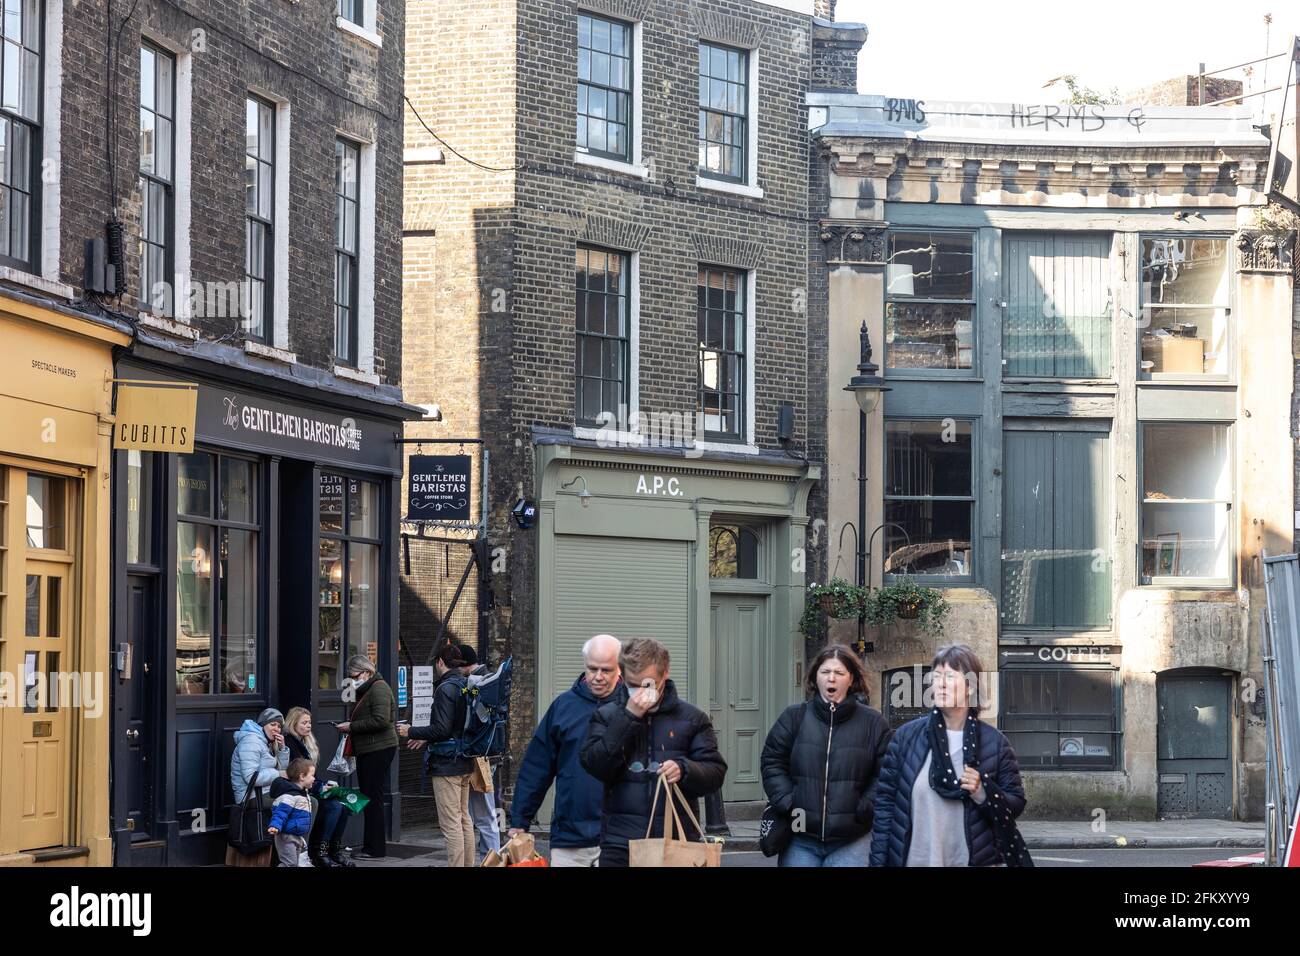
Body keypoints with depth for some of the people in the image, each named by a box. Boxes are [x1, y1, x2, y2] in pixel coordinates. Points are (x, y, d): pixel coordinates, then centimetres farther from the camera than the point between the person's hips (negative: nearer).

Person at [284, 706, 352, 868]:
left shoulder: (307, 743, 18)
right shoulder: (289, 744, -11)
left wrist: (324, 784, 2)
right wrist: (318, 788, -15)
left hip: (309, 791, 9)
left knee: (343, 805, -14)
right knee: (334, 807, -25)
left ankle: (335, 851, -11)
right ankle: (318, 853, -21)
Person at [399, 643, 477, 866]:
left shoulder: (445, 689, -16)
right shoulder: (466, 686, 9)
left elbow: (442, 729, -20)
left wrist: (412, 732, -8)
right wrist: (427, 738, 20)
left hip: (447, 764, -9)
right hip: (465, 763, 9)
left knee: (451, 823, -7)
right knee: (464, 819, 16)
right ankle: (468, 864, 21)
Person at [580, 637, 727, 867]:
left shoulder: (691, 718, 8)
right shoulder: (607, 716, 9)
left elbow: (716, 771, 5)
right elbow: (594, 765, -6)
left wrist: (684, 769, -17)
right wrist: (629, 717, -11)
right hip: (620, 841, 0)